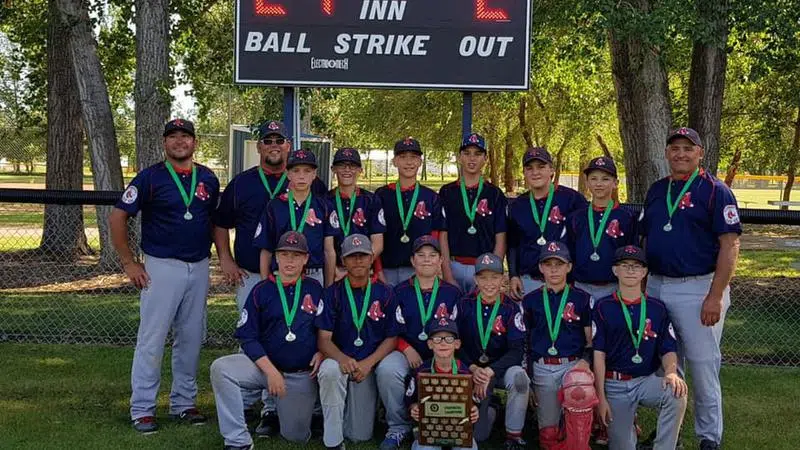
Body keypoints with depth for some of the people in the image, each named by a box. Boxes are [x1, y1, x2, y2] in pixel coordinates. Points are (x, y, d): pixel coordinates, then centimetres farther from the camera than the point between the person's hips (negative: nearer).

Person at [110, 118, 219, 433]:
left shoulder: (208, 179, 7)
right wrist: (129, 263, -7)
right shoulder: (150, 178, -6)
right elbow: (117, 218, -5)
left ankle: (183, 403, 25)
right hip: (162, 267, -4)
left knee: (191, 339, 12)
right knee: (151, 340, -2)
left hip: (199, 268, 5)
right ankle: (142, 410, 7)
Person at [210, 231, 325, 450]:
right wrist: (270, 370, -16)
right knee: (221, 368, -27)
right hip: (265, 364, 0)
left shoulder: (315, 289, 4)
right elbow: (247, 337, -5)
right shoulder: (262, 290, 0)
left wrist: (321, 353, -10)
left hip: (303, 375, 1)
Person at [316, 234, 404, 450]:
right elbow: (324, 339, -5)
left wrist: (368, 363, -16)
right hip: (342, 360, 0)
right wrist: (343, 358, -27)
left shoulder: (384, 293, 2)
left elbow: (392, 338, 1)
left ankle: (397, 429, 12)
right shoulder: (333, 293, 0)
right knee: (328, 370, -35)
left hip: (373, 362, 0)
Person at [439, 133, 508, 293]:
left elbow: (500, 239, 3)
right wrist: (447, 276, -6)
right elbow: (442, 236, 2)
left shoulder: (495, 194, 5)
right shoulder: (447, 192, 6)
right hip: (454, 266, 0)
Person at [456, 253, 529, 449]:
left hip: (502, 366, -1)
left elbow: (516, 351, -11)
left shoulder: (511, 309, -7)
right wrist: (473, 369, -17)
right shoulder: (465, 305, -3)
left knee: (518, 377, -38)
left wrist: (490, 372, -24)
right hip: (473, 368, 1)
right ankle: (488, 412, 28)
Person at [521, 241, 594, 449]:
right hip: (542, 368, 1)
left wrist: (585, 361, -11)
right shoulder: (530, 301, 10)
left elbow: (592, 340, 8)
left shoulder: (582, 299, 7)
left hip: (573, 364, -1)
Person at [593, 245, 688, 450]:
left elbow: (668, 350, 5)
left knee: (677, 393, -31)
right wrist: (601, 397, -8)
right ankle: (627, 426, 30)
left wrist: (671, 372, -18)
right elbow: (598, 354, -2)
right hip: (614, 384, -1)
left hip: (647, 380, 1)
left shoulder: (657, 308, 7)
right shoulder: (603, 307, 1)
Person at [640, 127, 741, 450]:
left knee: (702, 364, 0)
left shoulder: (715, 190, -7)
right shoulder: (656, 190, 12)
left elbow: (730, 245, -12)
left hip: (699, 288, -6)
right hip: (656, 287, 6)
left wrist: (715, 296, -18)